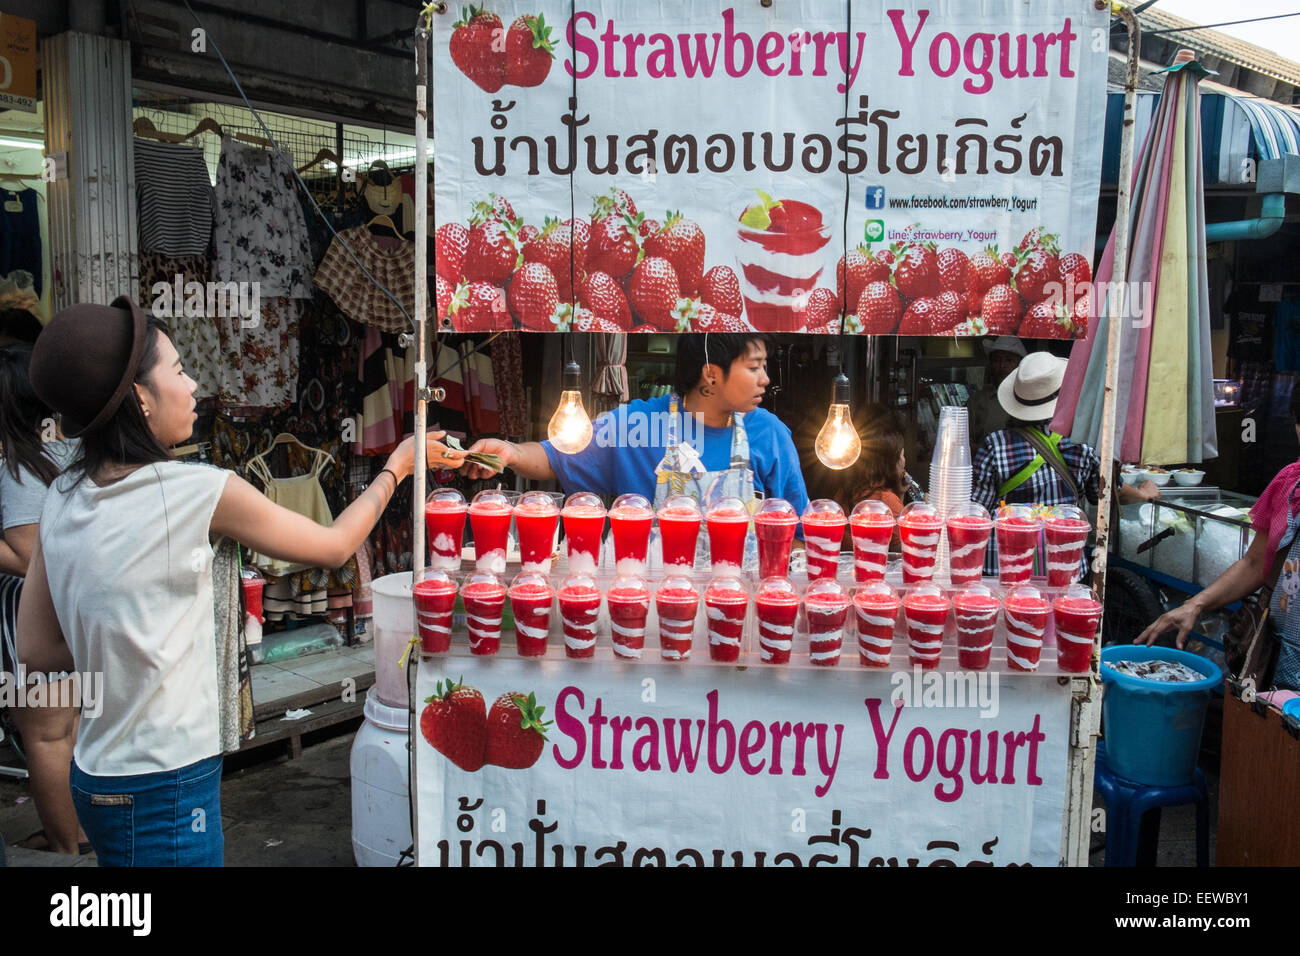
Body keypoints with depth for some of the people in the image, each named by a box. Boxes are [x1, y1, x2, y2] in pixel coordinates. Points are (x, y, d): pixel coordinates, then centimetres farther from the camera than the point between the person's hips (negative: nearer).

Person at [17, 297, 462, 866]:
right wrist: (398, 466, 9)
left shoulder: (63, 498, 1)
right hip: (166, 787, -7)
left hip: (96, 773, 8)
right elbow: (335, 546, -4)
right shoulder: (197, 491, -18)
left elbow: (37, 651, 7)